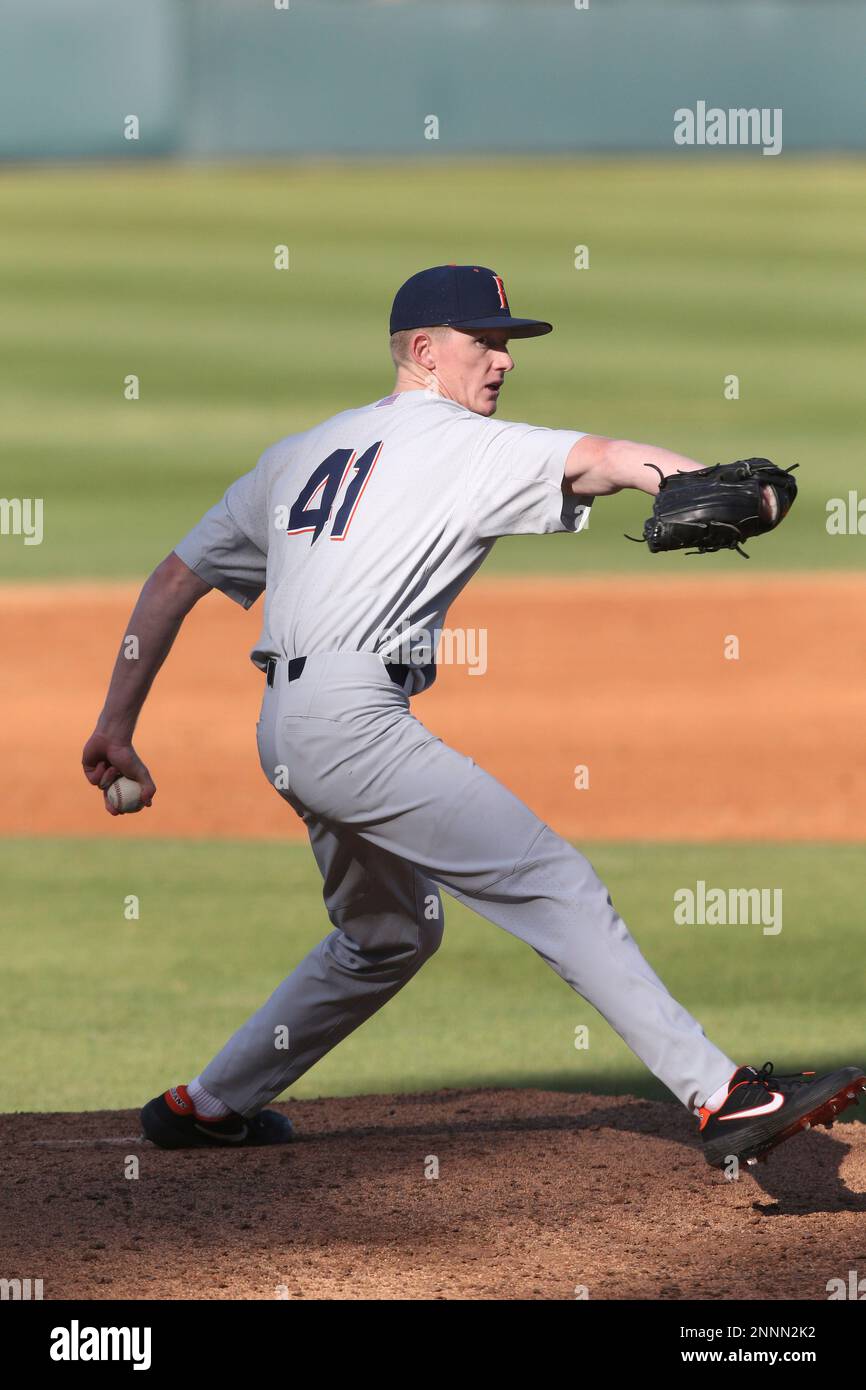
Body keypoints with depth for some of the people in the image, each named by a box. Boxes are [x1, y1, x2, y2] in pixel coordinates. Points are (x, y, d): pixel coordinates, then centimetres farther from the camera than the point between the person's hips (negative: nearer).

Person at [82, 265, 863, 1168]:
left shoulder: (299, 454, 22)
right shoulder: (461, 446, -2)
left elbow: (174, 581, 21)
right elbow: (593, 458, -19)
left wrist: (117, 723, 23)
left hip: (285, 730, 9)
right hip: (355, 719, -9)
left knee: (389, 932, 27)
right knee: (554, 884, -12)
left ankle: (206, 1105, 33)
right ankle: (722, 1098, -20)